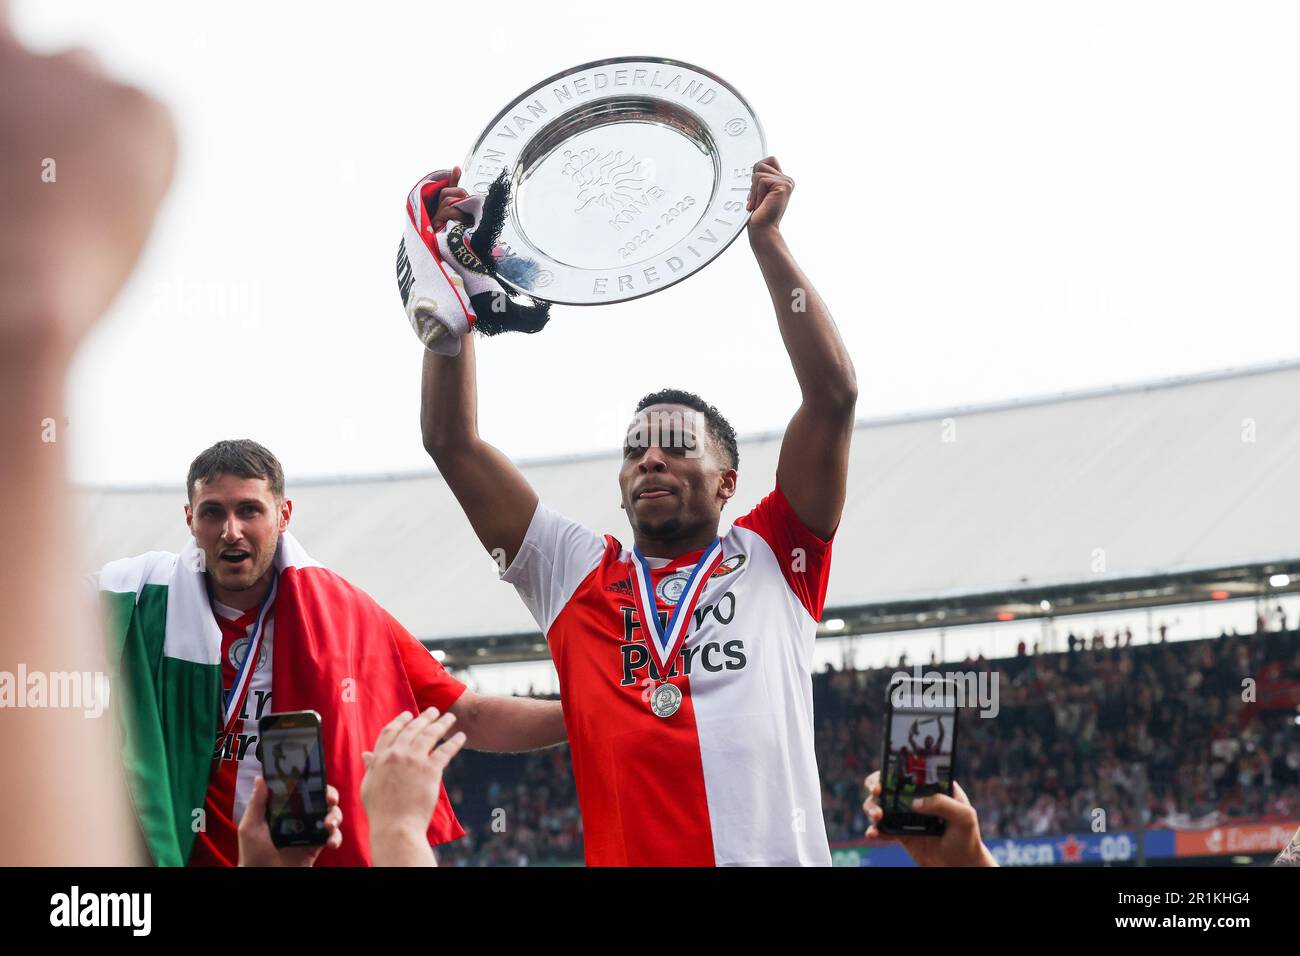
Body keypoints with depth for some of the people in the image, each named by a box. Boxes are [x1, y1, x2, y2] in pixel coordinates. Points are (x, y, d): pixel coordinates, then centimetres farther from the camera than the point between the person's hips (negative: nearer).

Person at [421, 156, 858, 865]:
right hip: (623, 857, 2)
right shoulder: (578, 575, 17)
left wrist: (767, 238, 4)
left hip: (779, 855, -1)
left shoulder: (771, 562, 12)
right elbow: (451, 440, 16)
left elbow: (833, 395, 5)